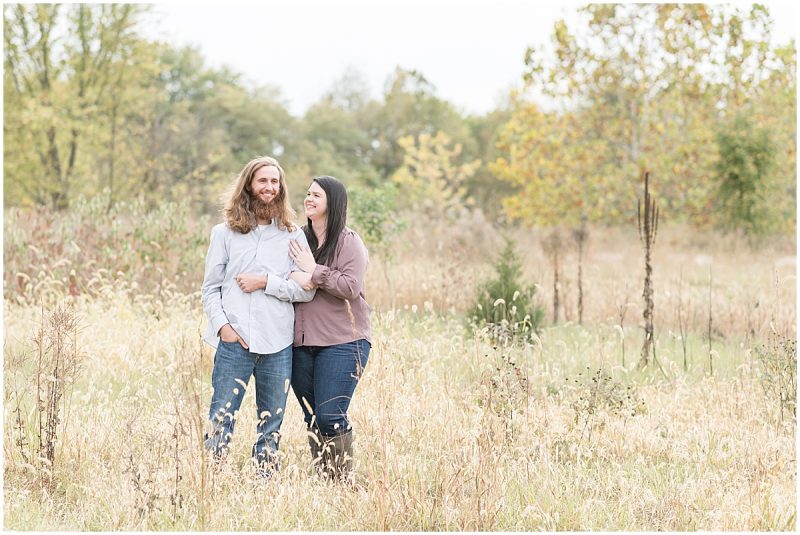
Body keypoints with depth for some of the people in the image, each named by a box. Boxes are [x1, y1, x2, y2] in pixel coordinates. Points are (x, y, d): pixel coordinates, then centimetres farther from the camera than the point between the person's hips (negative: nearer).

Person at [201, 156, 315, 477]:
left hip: (278, 343, 2)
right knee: (221, 420, -6)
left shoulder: (293, 235, 10)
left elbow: (306, 290, 3)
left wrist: (266, 282, -8)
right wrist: (222, 324, -9)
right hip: (234, 342, -2)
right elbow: (211, 288, 6)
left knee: (271, 425, 8)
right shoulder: (224, 233, 8)